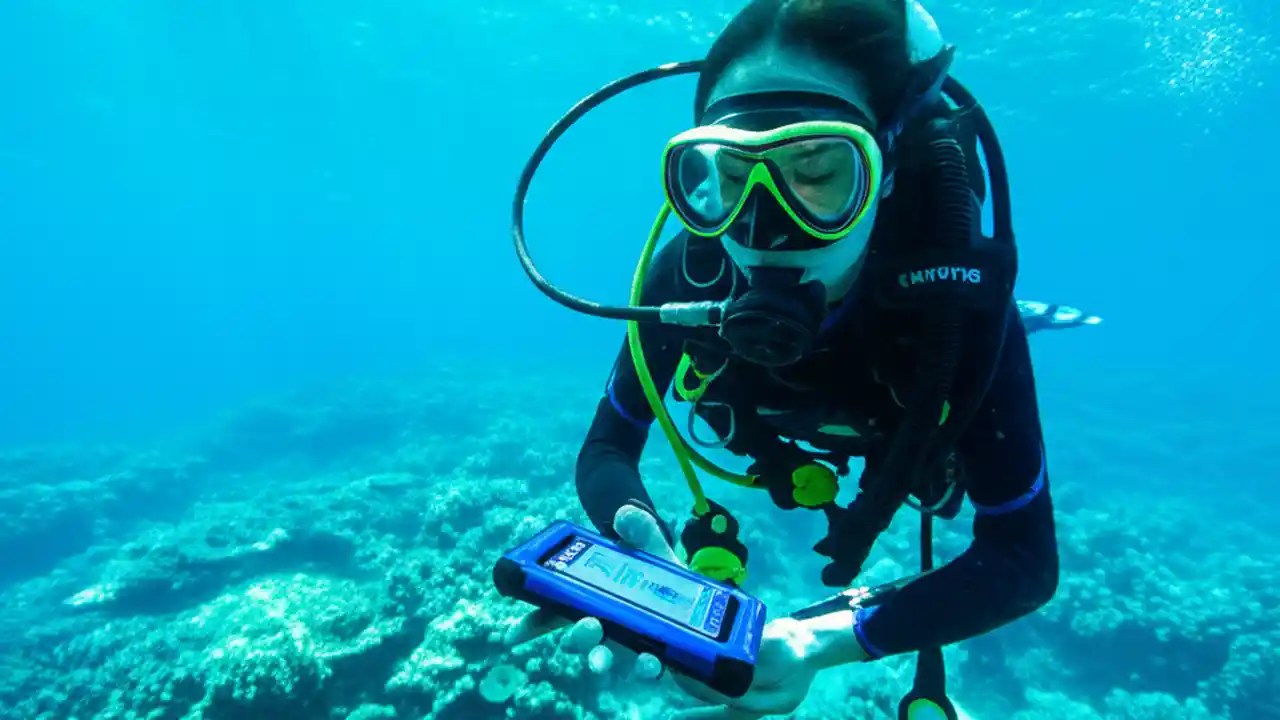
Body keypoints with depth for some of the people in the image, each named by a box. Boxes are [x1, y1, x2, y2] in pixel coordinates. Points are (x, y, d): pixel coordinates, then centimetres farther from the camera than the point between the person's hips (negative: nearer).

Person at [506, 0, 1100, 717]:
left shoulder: (957, 292, -45)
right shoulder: (688, 276, -39)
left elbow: (1025, 560, -40)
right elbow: (606, 449, -28)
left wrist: (827, 640, -55)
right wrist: (640, 547, -51)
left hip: (927, 434, -1)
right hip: (796, 441, 2)